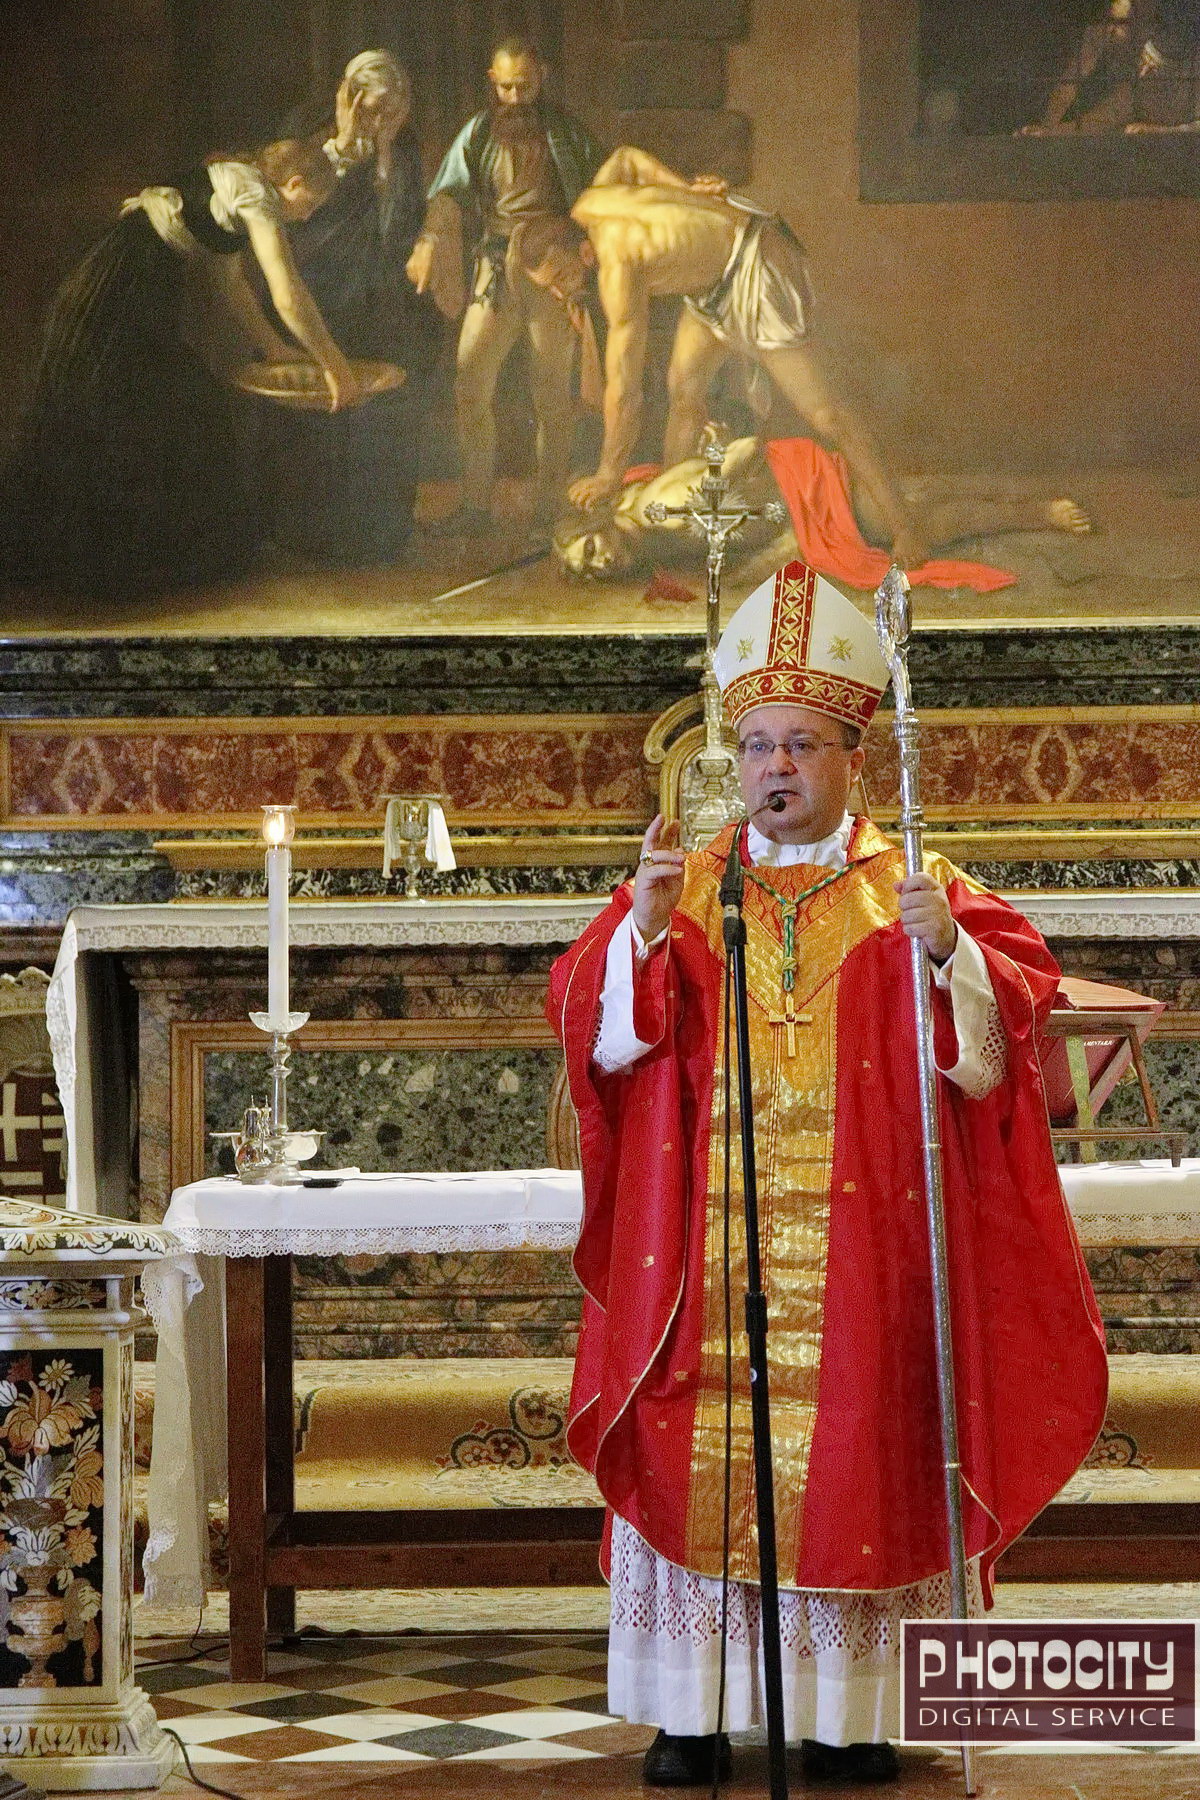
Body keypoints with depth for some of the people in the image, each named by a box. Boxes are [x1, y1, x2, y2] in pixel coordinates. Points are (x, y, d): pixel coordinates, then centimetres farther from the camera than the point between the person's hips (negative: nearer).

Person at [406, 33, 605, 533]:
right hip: (495, 269, 2)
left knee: (551, 396, 1)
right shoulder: (479, 132, 10)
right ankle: (476, 507, 3)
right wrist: (432, 238, -22)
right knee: (470, 388, -5)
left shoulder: (566, 133, 8)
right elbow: (450, 191, -2)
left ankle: (548, 512, 6)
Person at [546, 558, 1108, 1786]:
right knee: (700, 1469, -2)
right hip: (708, 1253, 1)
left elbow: (1009, 1018, -4)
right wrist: (644, 927, -16)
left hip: (858, 1253, -1)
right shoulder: (683, 889, 9)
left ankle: (849, 1716, 7)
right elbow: (594, 1028, 0)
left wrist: (946, 951, -22)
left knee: (851, 1471, 0)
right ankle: (693, 1715, 3)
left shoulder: (914, 893, 6)